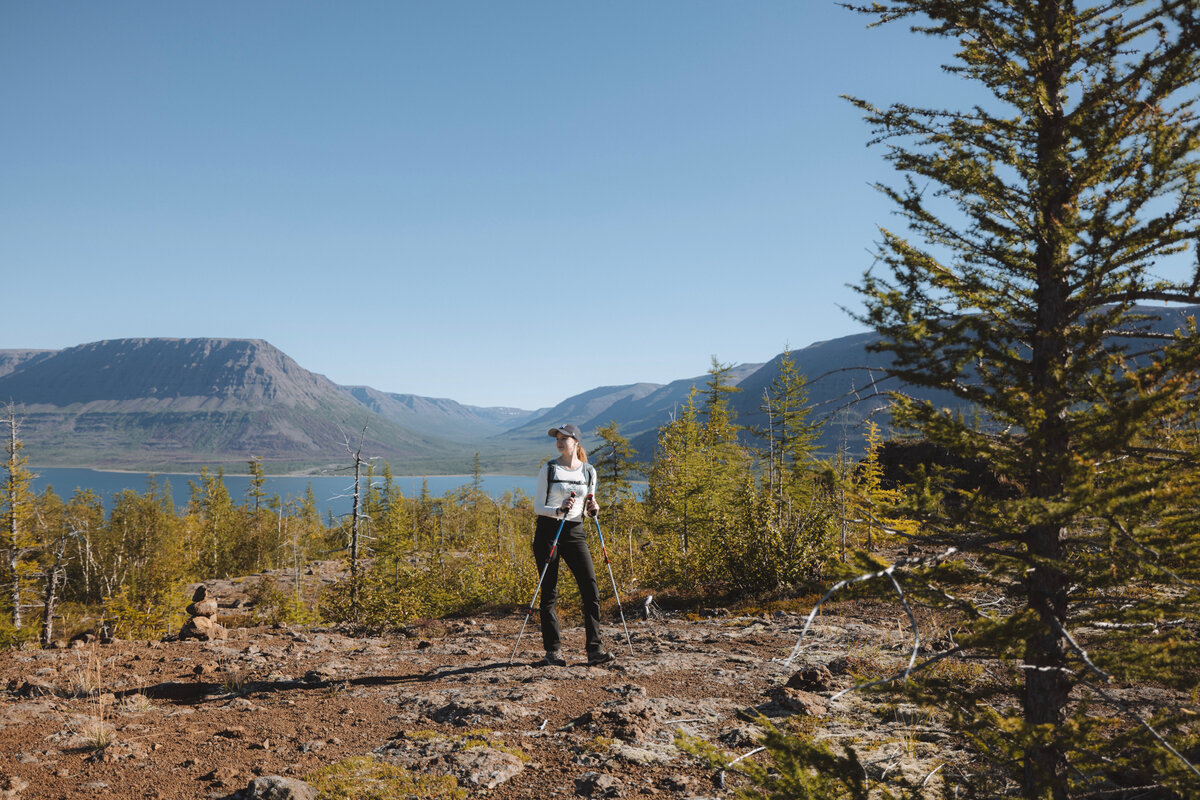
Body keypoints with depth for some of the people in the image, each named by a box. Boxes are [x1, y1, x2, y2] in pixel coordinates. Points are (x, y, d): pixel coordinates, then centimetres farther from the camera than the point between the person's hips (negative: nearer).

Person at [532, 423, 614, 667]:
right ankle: (553, 650, 9)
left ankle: (594, 649, -2)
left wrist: (593, 509, -8)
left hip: (575, 532, 2)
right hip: (548, 531, -2)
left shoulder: (589, 471, 7)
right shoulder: (549, 469, 0)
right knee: (549, 593, 0)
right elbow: (538, 506, -2)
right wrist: (558, 510, -21)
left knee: (591, 589, -7)